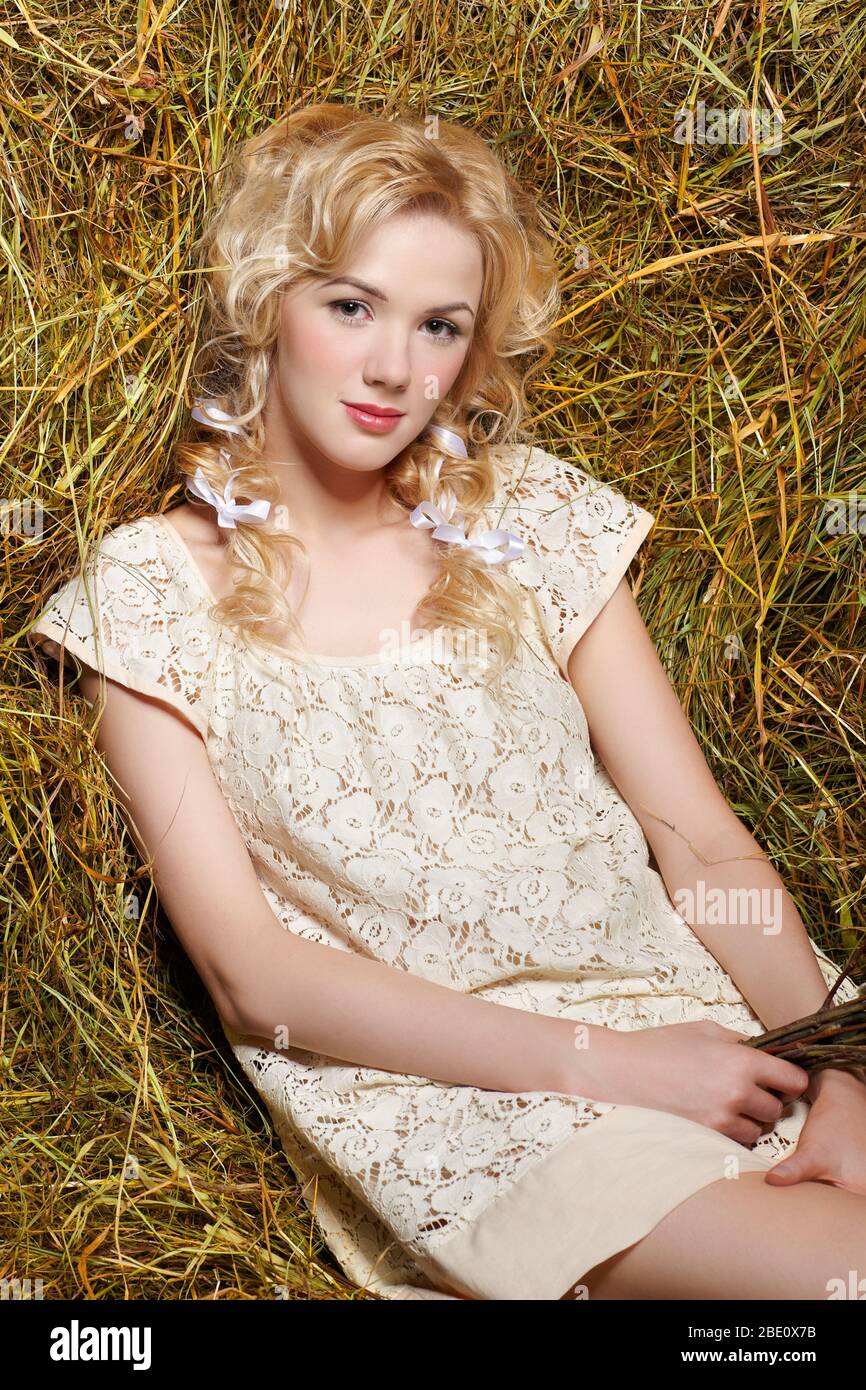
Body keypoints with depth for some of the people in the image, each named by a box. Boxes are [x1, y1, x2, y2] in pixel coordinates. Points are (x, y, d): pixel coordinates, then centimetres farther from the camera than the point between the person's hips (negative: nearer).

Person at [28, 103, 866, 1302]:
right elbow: (254, 976, -6)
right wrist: (604, 1061, -13)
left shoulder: (528, 515, 9)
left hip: (686, 1007, 4)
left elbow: (707, 845, 5)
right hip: (441, 1096, -4)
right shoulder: (152, 590, 0)